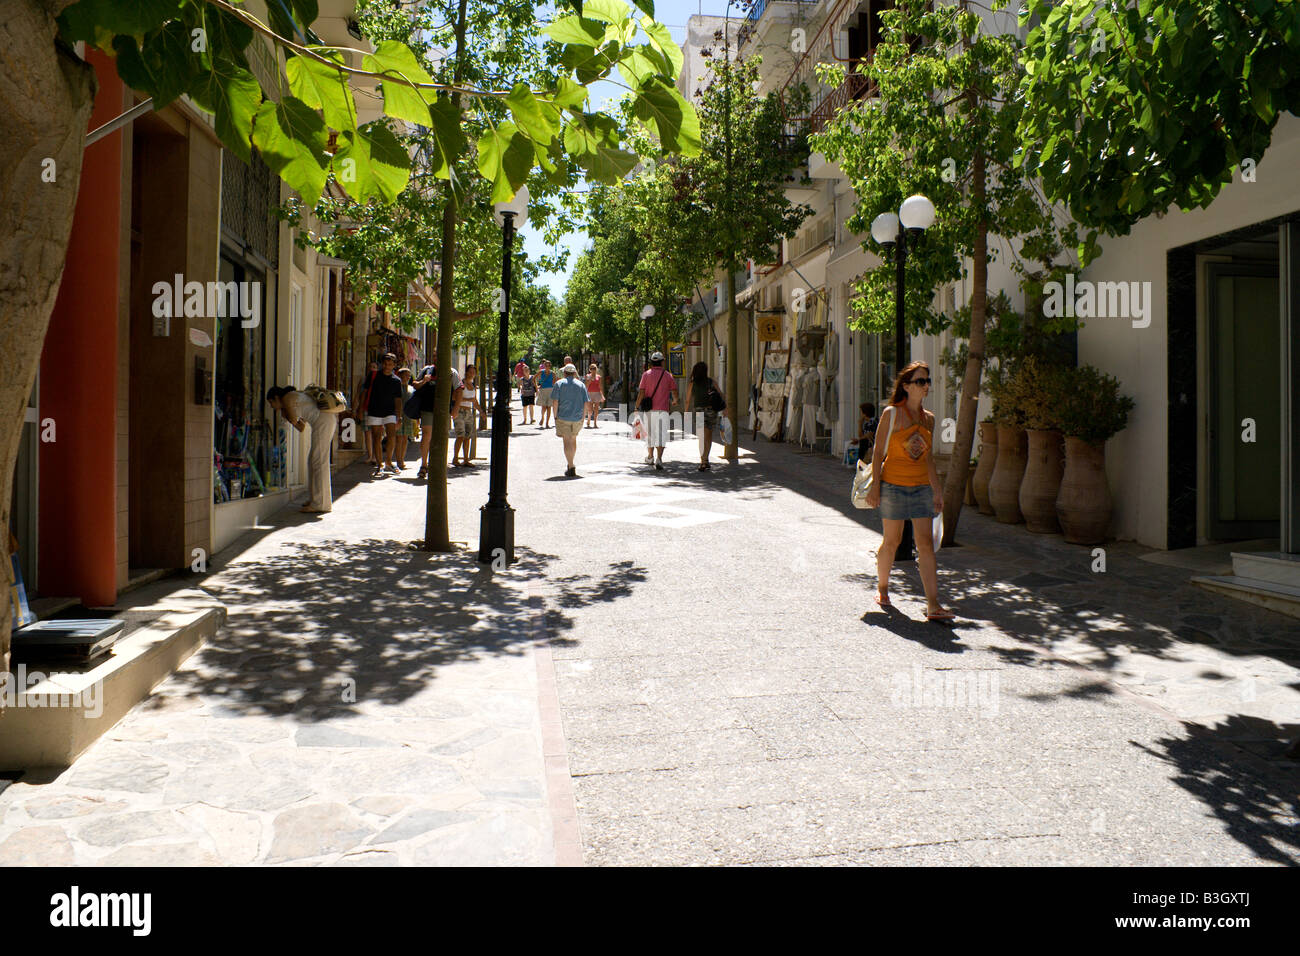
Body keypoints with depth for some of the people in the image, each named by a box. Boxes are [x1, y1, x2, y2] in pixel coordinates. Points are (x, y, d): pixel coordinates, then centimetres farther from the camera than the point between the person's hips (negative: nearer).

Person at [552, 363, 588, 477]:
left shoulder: (559, 383, -1)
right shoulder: (581, 385, 6)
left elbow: (556, 402, -8)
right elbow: (586, 403, 1)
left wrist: (555, 417, -1)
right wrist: (582, 416, 10)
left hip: (563, 417, -3)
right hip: (577, 418, 3)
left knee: (567, 442, -2)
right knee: (573, 440, 21)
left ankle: (571, 468, -8)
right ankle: (571, 464, 31)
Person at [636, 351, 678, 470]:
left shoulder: (646, 374, 1)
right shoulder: (667, 375, 3)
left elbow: (641, 392, -6)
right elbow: (675, 392, 5)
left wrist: (637, 406, 3)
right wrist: (674, 401, 26)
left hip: (649, 410, 1)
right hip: (662, 409, -1)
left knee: (650, 433, 17)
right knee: (661, 435, -5)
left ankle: (650, 457, 32)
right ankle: (659, 459, -20)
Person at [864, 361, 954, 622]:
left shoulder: (929, 418, 10)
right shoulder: (891, 414, -4)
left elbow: (928, 457, 17)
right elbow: (878, 452, -4)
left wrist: (937, 490, 14)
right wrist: (875, 485, -10)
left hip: (921, 486, 4)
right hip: (893, 485, -4)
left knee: (925, 543, -3)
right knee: (892, 541, 6)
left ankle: (933, 605, -5)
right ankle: (882, 588, 29)